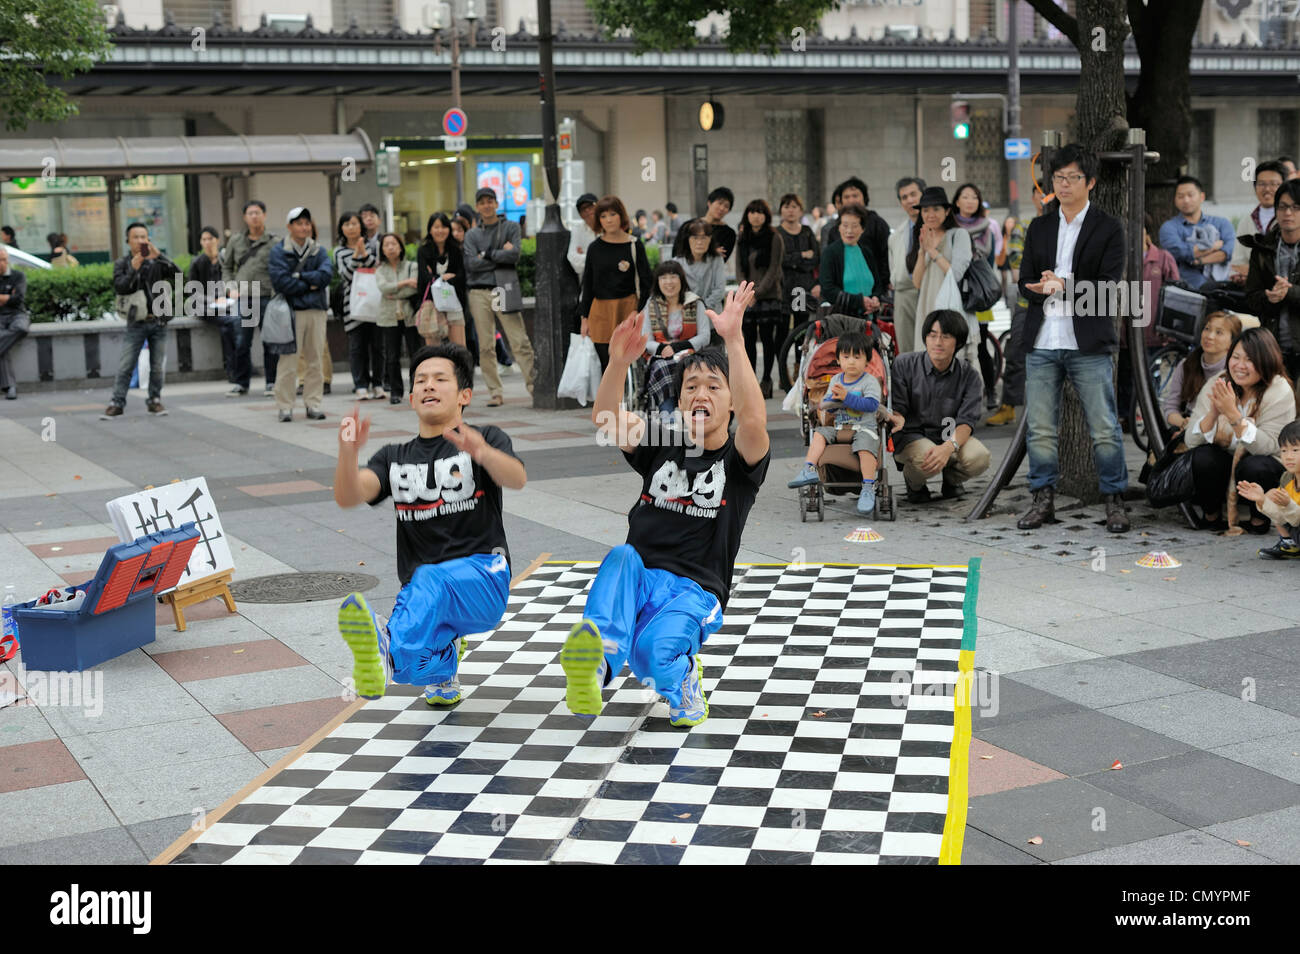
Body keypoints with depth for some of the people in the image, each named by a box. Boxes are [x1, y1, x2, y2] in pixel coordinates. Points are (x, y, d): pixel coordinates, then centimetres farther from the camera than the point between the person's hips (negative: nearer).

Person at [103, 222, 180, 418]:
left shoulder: (157, 261, 6)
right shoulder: (122, 264, 3)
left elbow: (177, 273, -11)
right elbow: (119, 288, -9)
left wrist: (159, 256, -20)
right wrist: (133, 270, -20)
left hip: (158, 321, 1)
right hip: (136, 323, -1)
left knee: (157, 366, 6)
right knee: (125, 366, -6)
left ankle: (155, 400, 17)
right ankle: (117, 403, -4)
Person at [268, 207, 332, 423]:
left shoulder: (318, 251, 12)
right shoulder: (279, 252, 1)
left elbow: (326, 274, -6)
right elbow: (280, 281, -12)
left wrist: (299, 276, -11)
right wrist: (308, 285, -8)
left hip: (316, 310, 4)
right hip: (291, 310, -4)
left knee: (315, 360, 6)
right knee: (288, 361, -5)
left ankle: (313, 404, 14)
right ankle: (285, 407, 1)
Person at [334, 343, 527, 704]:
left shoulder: (486, 440, 10)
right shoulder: (394, 457, 21)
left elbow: (516, 479, -14)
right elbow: (348, 497, 1)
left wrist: (482, 453, -37)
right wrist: (348, 451, -21)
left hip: (481, 581, -3)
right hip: (419, 591, 3)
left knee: (431, 580, -38)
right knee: (411, 664, -27)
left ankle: (389, 647, -64)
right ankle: (443, 661, 5)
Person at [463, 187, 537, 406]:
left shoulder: (511, 227, 9)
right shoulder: (471, 234, 13)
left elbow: (514, 255, -6)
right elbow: (471, 264, -2)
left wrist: (487, 255, -4)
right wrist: (501, 255, -3)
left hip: (505, 290, -2)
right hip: (479, 293, 2)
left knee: (520, 342, -9)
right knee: (486, 347, 0)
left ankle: (534, 385, -7)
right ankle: (496, 392, 7)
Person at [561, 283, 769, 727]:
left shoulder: (739, 458, 1)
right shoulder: (662, 446, 12)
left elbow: (754, 420, -24)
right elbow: (604, 419, -5)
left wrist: (734, 340, -31)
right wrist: (618, 361, -24)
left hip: (696, 591, -3)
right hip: (639, 578, 3)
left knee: (653, 651, -33)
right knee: (622, 556, -33)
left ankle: (682, 677, 1)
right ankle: (597, 660, -52)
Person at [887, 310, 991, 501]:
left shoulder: (968, 374, -5)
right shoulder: (904, 365, -9)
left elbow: (967, 420, -13)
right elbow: (897, 406, -6)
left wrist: (949, 447, -34)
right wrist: (898, 419, -34)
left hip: (952, 437, 2)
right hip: (912, 435, -2)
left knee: (979, 457, -29)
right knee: (925, 457, -38)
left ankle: (951, 479, 9)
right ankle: (915, 483, 3)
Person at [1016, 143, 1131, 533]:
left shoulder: (1108, 228, 2)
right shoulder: (1039, 228, 14)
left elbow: (1108, 286, -8)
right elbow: (1025, 283, 8)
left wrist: (1063, 286, -18)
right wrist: (1047, 290, -14)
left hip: (1088, 344, -4)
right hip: (1042, 343, 4)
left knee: (1105, 429, -1)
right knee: (1040, 428, 6)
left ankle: (1114, 501, 9)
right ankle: (1044, 500, 15)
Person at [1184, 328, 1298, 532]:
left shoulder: (1280, 392, -15)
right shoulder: (1216, 385, -7)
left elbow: (1268, 447, -26)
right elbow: (1191, 442, -12)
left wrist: (1232, 413, -34)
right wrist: (1213, 413, -30)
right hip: (1224, 464, 2)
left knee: (1253, 467, -34)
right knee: (1202, 456, -28)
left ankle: (1259, 517, -3)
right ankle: (1211, 514, 0)